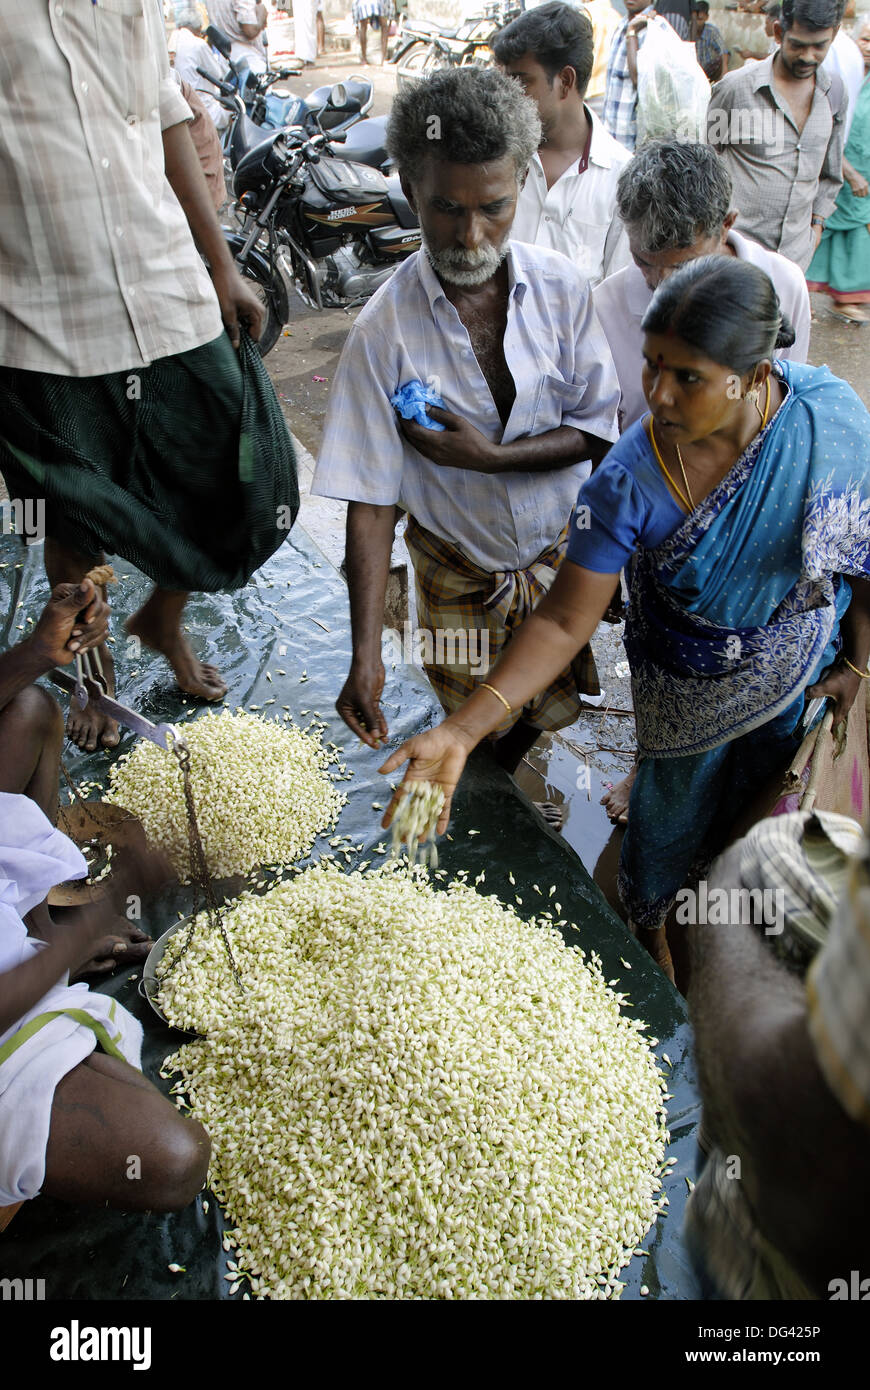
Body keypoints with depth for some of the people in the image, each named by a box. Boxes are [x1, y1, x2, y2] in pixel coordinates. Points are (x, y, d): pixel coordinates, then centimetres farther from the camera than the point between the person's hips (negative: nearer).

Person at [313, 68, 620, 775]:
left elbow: (598, 427, -9)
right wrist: (366, 655, -28)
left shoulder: (561, 287, -14)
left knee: (550, 705, 20)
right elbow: (371, 502, -21)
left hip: (561, 551, 3)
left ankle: (498, 781, 54)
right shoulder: (384, 331, -22)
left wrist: (490, 456, -27)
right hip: (458, 572, -2)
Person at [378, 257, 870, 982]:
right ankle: (650, 927, 54)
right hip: (689, 688, -2)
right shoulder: (630, 481, -32)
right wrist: (463, 729, -37)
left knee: (764, 796, 27)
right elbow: (565, 620, -28)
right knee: (675, 797, 20)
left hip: (800, 675, 3)